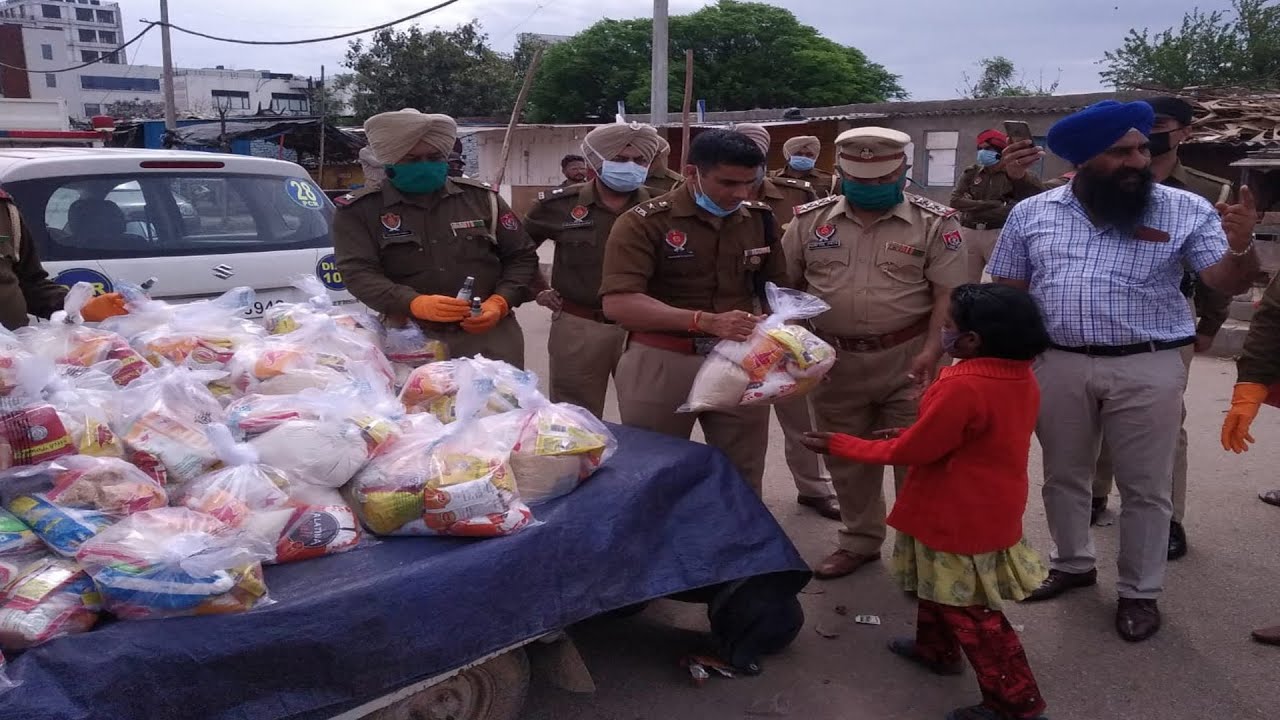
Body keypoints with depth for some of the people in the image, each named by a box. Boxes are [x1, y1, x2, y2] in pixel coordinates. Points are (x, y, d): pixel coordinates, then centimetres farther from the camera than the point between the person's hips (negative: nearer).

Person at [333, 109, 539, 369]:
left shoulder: (481, 196, 8)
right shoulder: (360, 210, 1)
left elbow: (522, 256, 11)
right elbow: (358, 273, -10)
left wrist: (499, 303, -8)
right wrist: (416, 304, -26)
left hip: (490, 336, 2)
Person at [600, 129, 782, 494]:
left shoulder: (759, 219, 4)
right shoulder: (645, 222, -13)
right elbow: (618, 303, -23)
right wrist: (706, 321, -31)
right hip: (663, 364, -4)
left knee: (744, 480, 15)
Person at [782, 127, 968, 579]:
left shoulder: (934, 223, -4)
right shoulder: (810, 220, 2)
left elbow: (949, 295, -7)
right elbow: (785, 285, 8)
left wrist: (931, 351, -19)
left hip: (907, 360, -3)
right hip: (835, 361, 3)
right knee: (846, 459, 14)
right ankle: (860, 541, 32)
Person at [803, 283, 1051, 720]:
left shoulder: (962, 387, -31)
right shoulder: (1019, 376, -2)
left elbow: (908, 452, -22)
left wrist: (837, 444, -12)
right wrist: (913, 433, 11)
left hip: (961, 521, -9)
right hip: (988, 510, 9)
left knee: (969, 613, 6)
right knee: (939, 587, 28)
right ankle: (937, 649, 48)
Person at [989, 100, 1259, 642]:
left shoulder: (1184, 211, -4)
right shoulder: (1032, 213, 2)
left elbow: (1228, 283, -7)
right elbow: (1006, 291, 7)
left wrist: (1239, 245, -28)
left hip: (1147, 368, -2)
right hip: (1057, 365, 2)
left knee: (1145, 488, 8)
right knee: (1063, 476, 17)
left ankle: (1140, 592, 25)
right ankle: (1073, 563, 38)